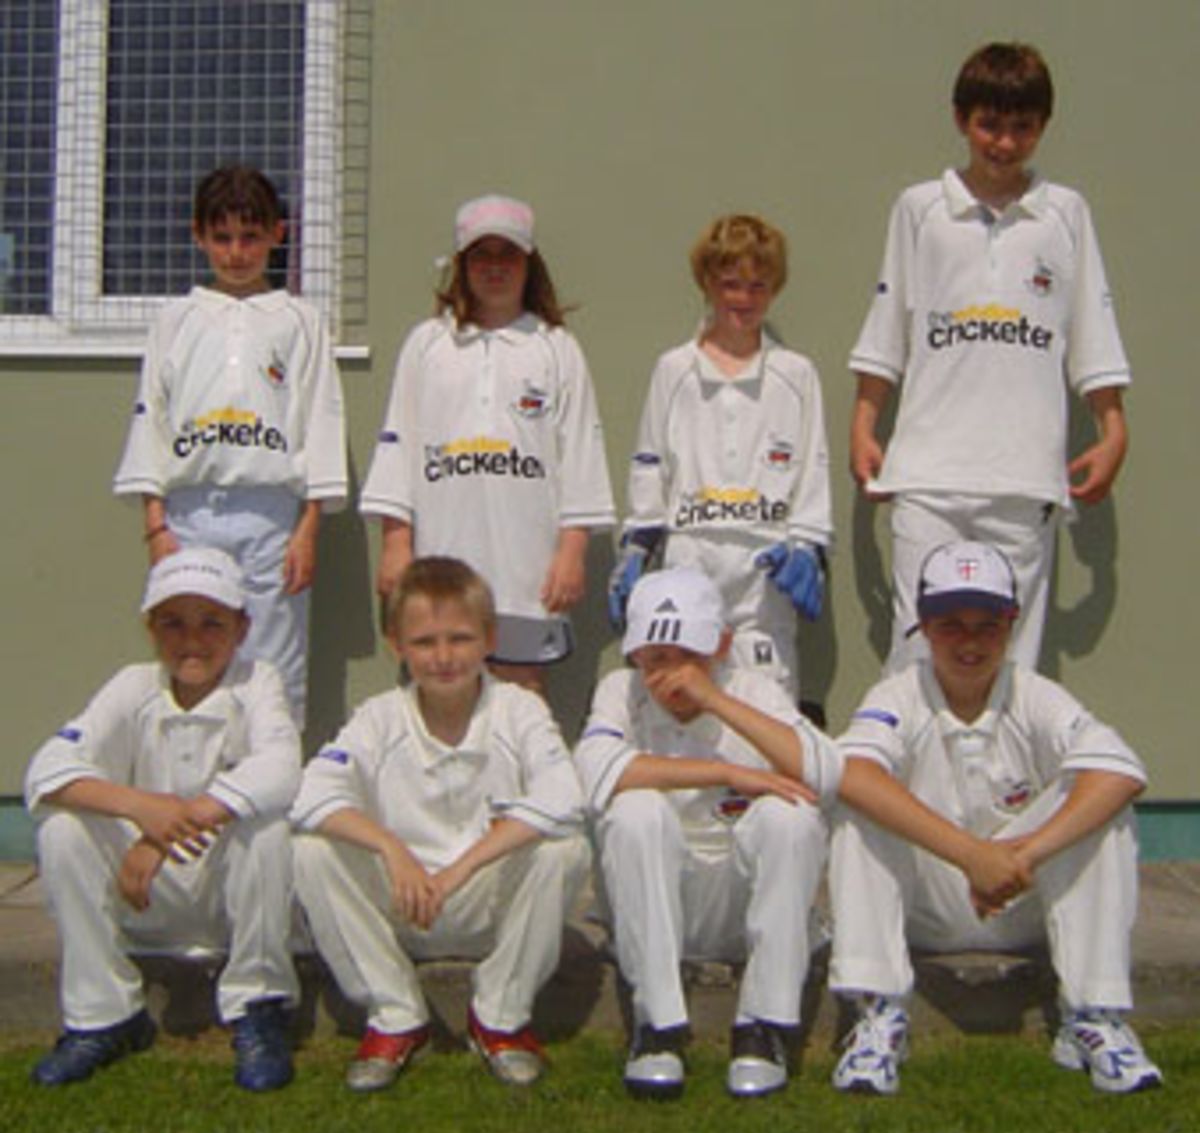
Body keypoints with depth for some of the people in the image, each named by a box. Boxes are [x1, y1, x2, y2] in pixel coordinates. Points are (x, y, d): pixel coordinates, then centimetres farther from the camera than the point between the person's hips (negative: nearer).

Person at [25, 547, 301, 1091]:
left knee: (264, 821, -31)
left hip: (237, 894, -2)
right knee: (62, 826, -19)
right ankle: (103, 1014, -6)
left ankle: (257, 1010, -13)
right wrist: (141, 806, -37)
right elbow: (46, 770, -19)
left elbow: (279, 770, -31)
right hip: (151, 901, 3)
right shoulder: (135, 688, -5)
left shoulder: (256, 683, -10)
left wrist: (173, 825, -38)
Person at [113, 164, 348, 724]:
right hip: (189, 511, 1)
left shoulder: (299, 321, 9)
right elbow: (150, 420, 10)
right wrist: (156, 525, 0)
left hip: (272, 514, -1)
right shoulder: (178, 318, 13)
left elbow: (321, 425, 5)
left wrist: (308, 529, -3)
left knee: (274, 677, -1)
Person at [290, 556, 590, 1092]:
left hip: (497, 907, -1)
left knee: (563, 850, -29)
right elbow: (313, 796, -19)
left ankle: (500, 1015, -6)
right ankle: (396, 1016, -3)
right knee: (313, 852, -22)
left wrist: (459, 869, -31)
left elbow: (562, 801, -27)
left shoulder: (518, 711, -8)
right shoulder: (380, 718, -4)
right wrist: (392, 848, -34)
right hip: (400, 912, 1)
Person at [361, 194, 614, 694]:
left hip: (525, 558, -1)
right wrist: (396, 542, 1)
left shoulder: (557, 349, 8)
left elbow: (580, 450, 4)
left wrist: (572, 550, -3)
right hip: (440, 556, 1)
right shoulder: (426, 343, 12)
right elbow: (397, 441, 8)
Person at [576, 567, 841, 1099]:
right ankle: (657, 1026, -18)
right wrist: (727, 773, -27)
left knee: (789, 813, -26)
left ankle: (764, 1026, -15)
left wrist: (716, 700, -27)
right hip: (652, 905, 0)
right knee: (636, 808, -28)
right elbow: (597, 772, -27)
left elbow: (825, 776, -24)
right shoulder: (621, 691, -4)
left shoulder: (752, 689, -5)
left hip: (744, 900, 0)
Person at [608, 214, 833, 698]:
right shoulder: (673, 371, 10)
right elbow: (647, 467, 11)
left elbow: (813, 470, 8)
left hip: (766, 562, -1)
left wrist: (806, 548, -3)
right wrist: (635, 549, 5)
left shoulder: (795, 374, 9)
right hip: (688, 559, 1)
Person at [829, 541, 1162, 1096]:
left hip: (1021, 911, 1)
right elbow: (853, 774, -35)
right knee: (860, 810, -26)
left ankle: (1094, 1018, -21)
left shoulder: (1035, 699, -7)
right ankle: (878, 1018, -28)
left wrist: (1026, 853, -39)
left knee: (1102, 808, -22)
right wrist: (971, 853, -43)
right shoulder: (898, 697, -11)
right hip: (924, 912, -1)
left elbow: (1122, 773, -26)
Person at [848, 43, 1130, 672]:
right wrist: (862, 427, 8)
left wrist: (1112, 430, 7)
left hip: (1027, 475, 1)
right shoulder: (919, 208, 10)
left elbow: (1092, 336, 13)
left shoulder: (1066, 213, 11)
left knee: (1015, 652, 2)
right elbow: (885, 335, 12)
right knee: (921, 643, -5)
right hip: (929, 473, -1)